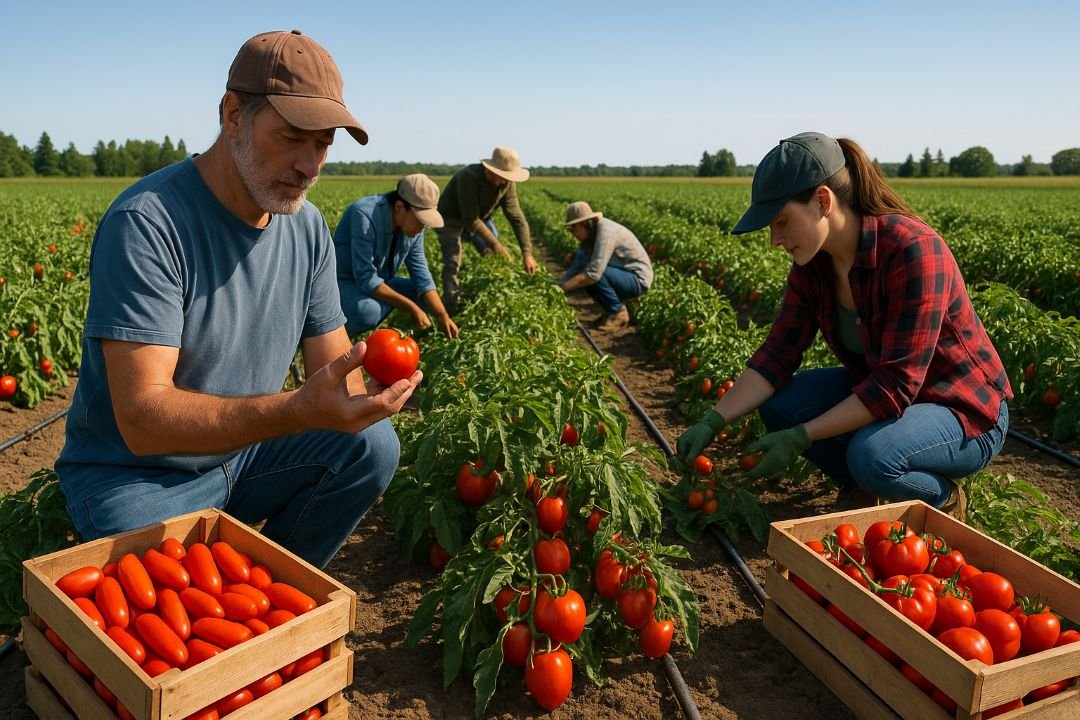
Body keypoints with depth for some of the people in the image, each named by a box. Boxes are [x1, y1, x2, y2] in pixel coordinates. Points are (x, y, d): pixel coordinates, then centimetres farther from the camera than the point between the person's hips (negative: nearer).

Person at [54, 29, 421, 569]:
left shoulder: (308, 227, -2)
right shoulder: (146, 223, -24)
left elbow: (335, 366, 1)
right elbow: (142, 418, -30)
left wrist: (355, 397, -24)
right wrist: (300, 409, -43)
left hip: (246, 453, 6)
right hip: (137, 473, -6)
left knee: (373, 445, -15)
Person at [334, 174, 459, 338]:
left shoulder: (413, 226, -7)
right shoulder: (365, 215, -30)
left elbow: (421, 276, -4)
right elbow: (366, 278, -31)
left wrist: (443, 317, -16)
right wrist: (412, 308, -28)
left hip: (376, 283, 8)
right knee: (369, 311, -36)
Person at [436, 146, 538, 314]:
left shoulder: (508, 183, -19)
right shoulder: (468, 177, -37)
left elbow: (517, 217, -19)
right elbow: (471, 220, -36)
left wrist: (527, 253, -28)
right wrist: (495, 245, -34)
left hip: (479, 218, 6)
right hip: (451, 218, -6)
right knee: (453, 262, -20)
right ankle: (452, 311, -14)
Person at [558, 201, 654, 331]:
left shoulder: (605, 231, -25)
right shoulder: (589, 236, 2)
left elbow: (594, 273, -32)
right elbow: (576, 267, 1)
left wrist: (563, 287, -27)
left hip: (638, 279, -9)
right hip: (624, 275, 9)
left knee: (592, 275, -28)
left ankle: (618, 312, -8)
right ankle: (614, 307, 8)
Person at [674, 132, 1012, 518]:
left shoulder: (913, 251, -30)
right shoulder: (812, 261, -7)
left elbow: (895, 386, -31)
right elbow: (779, 353, -7)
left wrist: (801, 438, -31)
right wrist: (712, 421, -16)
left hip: (965, 412, -7)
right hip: (878, 391, 7)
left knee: (870, 454, -35)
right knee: (779, 404, -13)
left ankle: (943, 498, -1)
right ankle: (868, 490, 8)